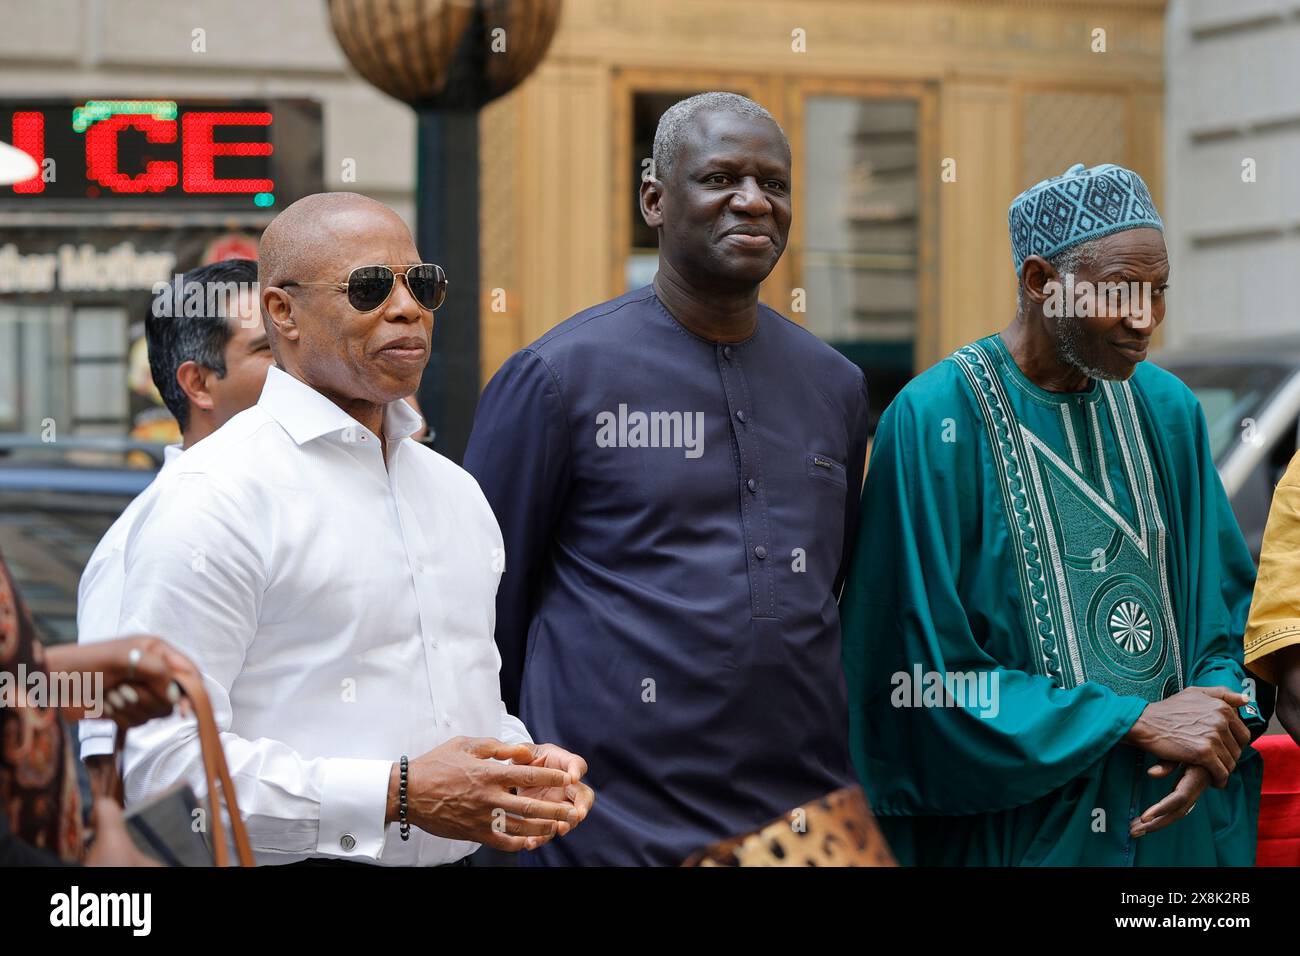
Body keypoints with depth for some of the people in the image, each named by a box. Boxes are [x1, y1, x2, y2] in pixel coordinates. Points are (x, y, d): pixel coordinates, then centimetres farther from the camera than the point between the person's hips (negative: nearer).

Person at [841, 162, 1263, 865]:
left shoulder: (1167, 411, 4)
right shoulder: (936, 420, -13)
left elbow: (1226, 601, 10)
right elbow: (929, 674, -15)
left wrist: (1221, 721, -11)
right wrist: (1135, 722, -18)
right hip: (1015, 830, -5)